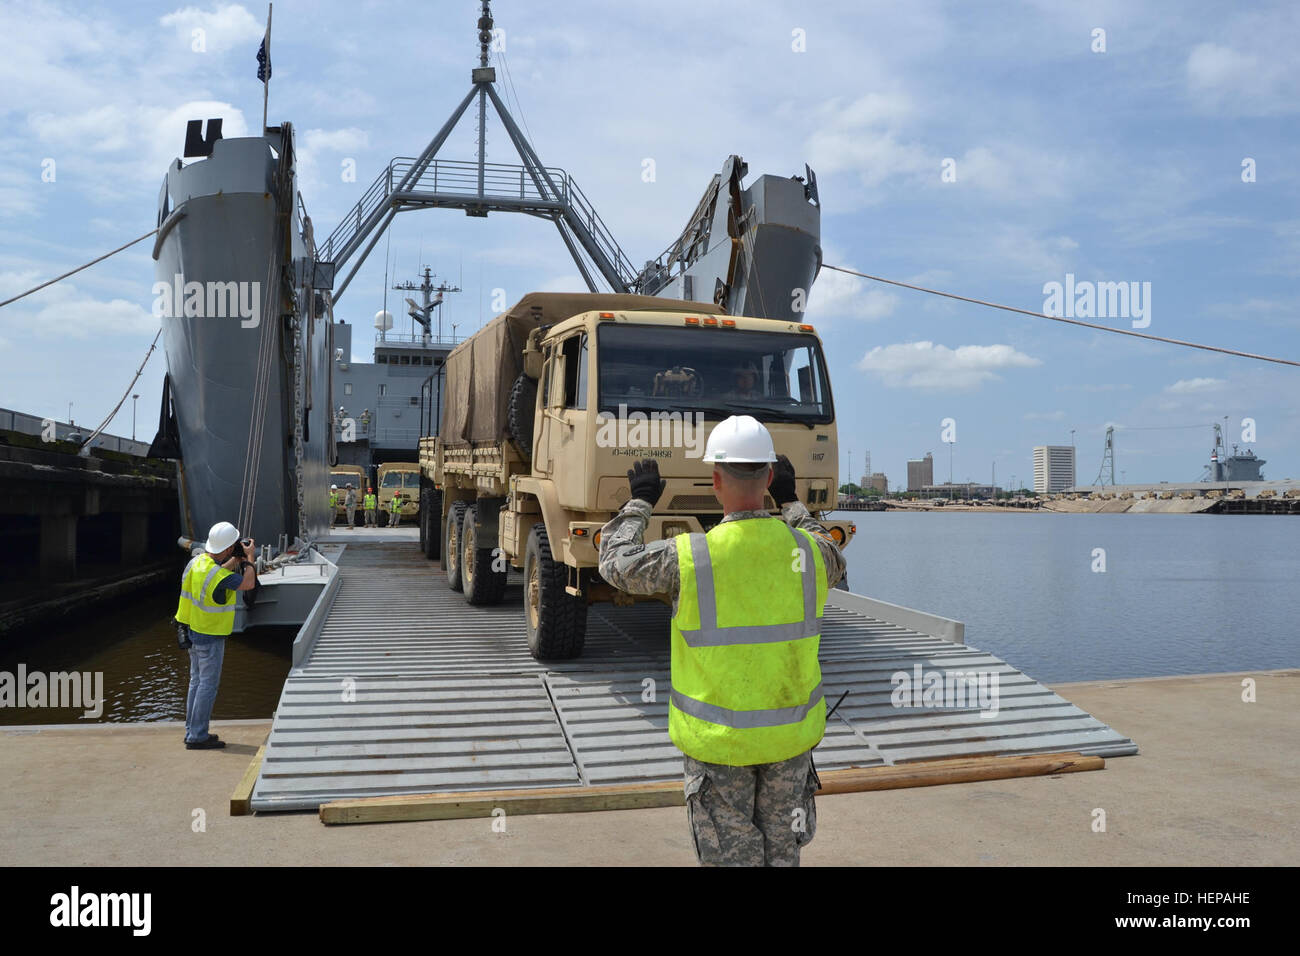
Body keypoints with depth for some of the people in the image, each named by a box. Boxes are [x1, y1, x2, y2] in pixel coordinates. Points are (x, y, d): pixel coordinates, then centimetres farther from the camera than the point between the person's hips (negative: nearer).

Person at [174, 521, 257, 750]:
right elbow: (248, 584, -18)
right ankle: (197, 737, 1)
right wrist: (249, 558, -7)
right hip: (210, 636, -9)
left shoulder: (197, 562, 0)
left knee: (197, 681, 17)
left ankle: (192, 731, 24)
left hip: (193, 630, 9)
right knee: (208, 684, -2)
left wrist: (237, 559, 12)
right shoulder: (218, 576, -27)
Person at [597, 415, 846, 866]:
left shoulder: (688, 558, -21)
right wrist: (791, 500, 24)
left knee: (729, 854, 12)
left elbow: (617, 563, -2)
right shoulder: (805, 550, -11)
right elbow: (832, 563, 16)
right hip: (790, 732, 3)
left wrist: (640, 501, 13)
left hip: (718, 738, -3)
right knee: (781, 851, 21)